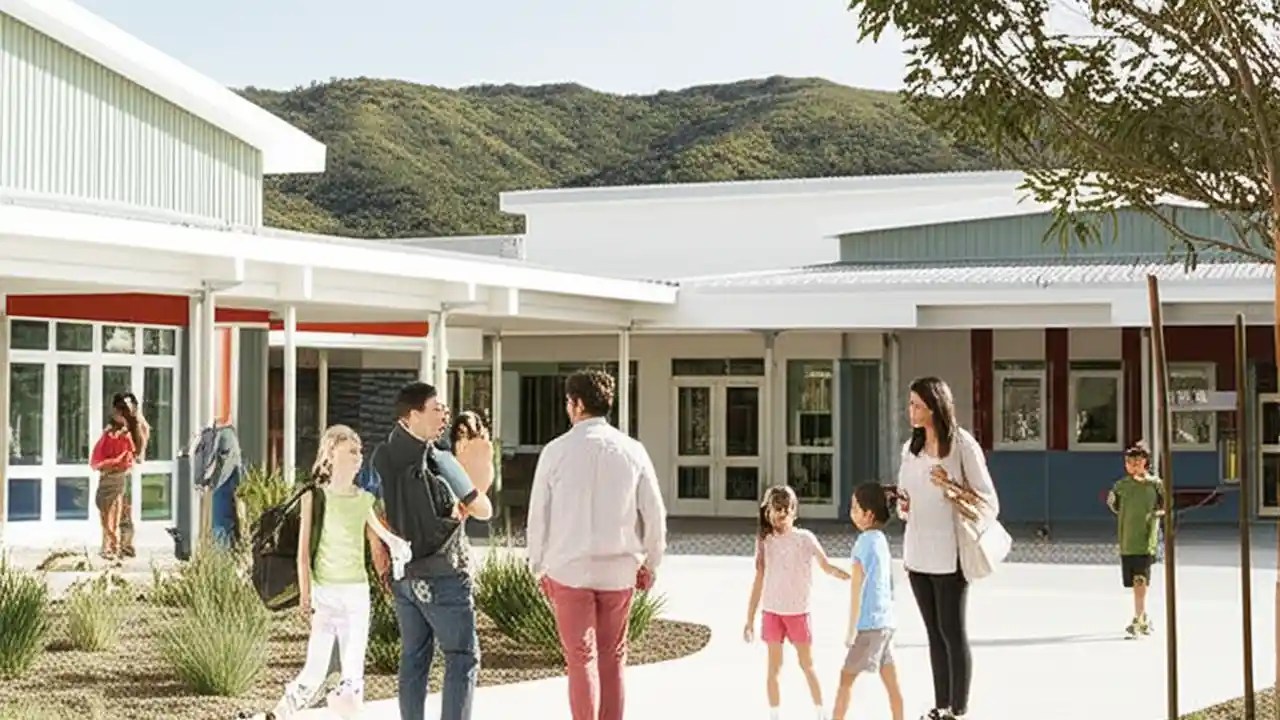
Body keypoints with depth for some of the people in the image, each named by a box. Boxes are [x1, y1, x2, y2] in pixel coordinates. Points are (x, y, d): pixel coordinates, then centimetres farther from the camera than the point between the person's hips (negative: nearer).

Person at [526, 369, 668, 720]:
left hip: (569, 569, -2)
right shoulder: (632, 450, -1)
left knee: (581, 658, 2)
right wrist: (650, 563, 15)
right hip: (619, 569, 2)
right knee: (612, 658, 12)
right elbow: (654, 512, 2)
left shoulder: (556, 451, -6)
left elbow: (538, 515, -1)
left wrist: (539, 566, 11)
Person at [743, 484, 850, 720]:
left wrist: (847, 576, -34)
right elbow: (759, 581, 7)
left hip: (798, 612, -2)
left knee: (807, 665, 6)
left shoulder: (805, 538, -5)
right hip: (771, 612, 2)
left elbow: (826, 565, -12)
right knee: (774, 666, 6)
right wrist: (750, 619, 7)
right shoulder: (765, 542, 2)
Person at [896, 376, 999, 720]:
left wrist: (952, 486, -22)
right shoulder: (911, 448, 10)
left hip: (948, 556, -6)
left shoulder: (963, 445, -9)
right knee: (934, 633, 12)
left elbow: (990, 505, -9)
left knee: (953, 633, -2)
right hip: (918, 556, 6)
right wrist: (903, 506, 1)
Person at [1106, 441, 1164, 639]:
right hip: (1126, 542, 5)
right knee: (1134, 583, 12)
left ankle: (1137, 622, -15)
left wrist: (1156, 513, -13)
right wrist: (1111, 502, 4)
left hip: (1145, 541, -5)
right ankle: (1144, 619, 28)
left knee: (1140, 582, -13)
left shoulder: (1155, 484, -4)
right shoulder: (1121, 485, 7)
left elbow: (1166, 506, 2)